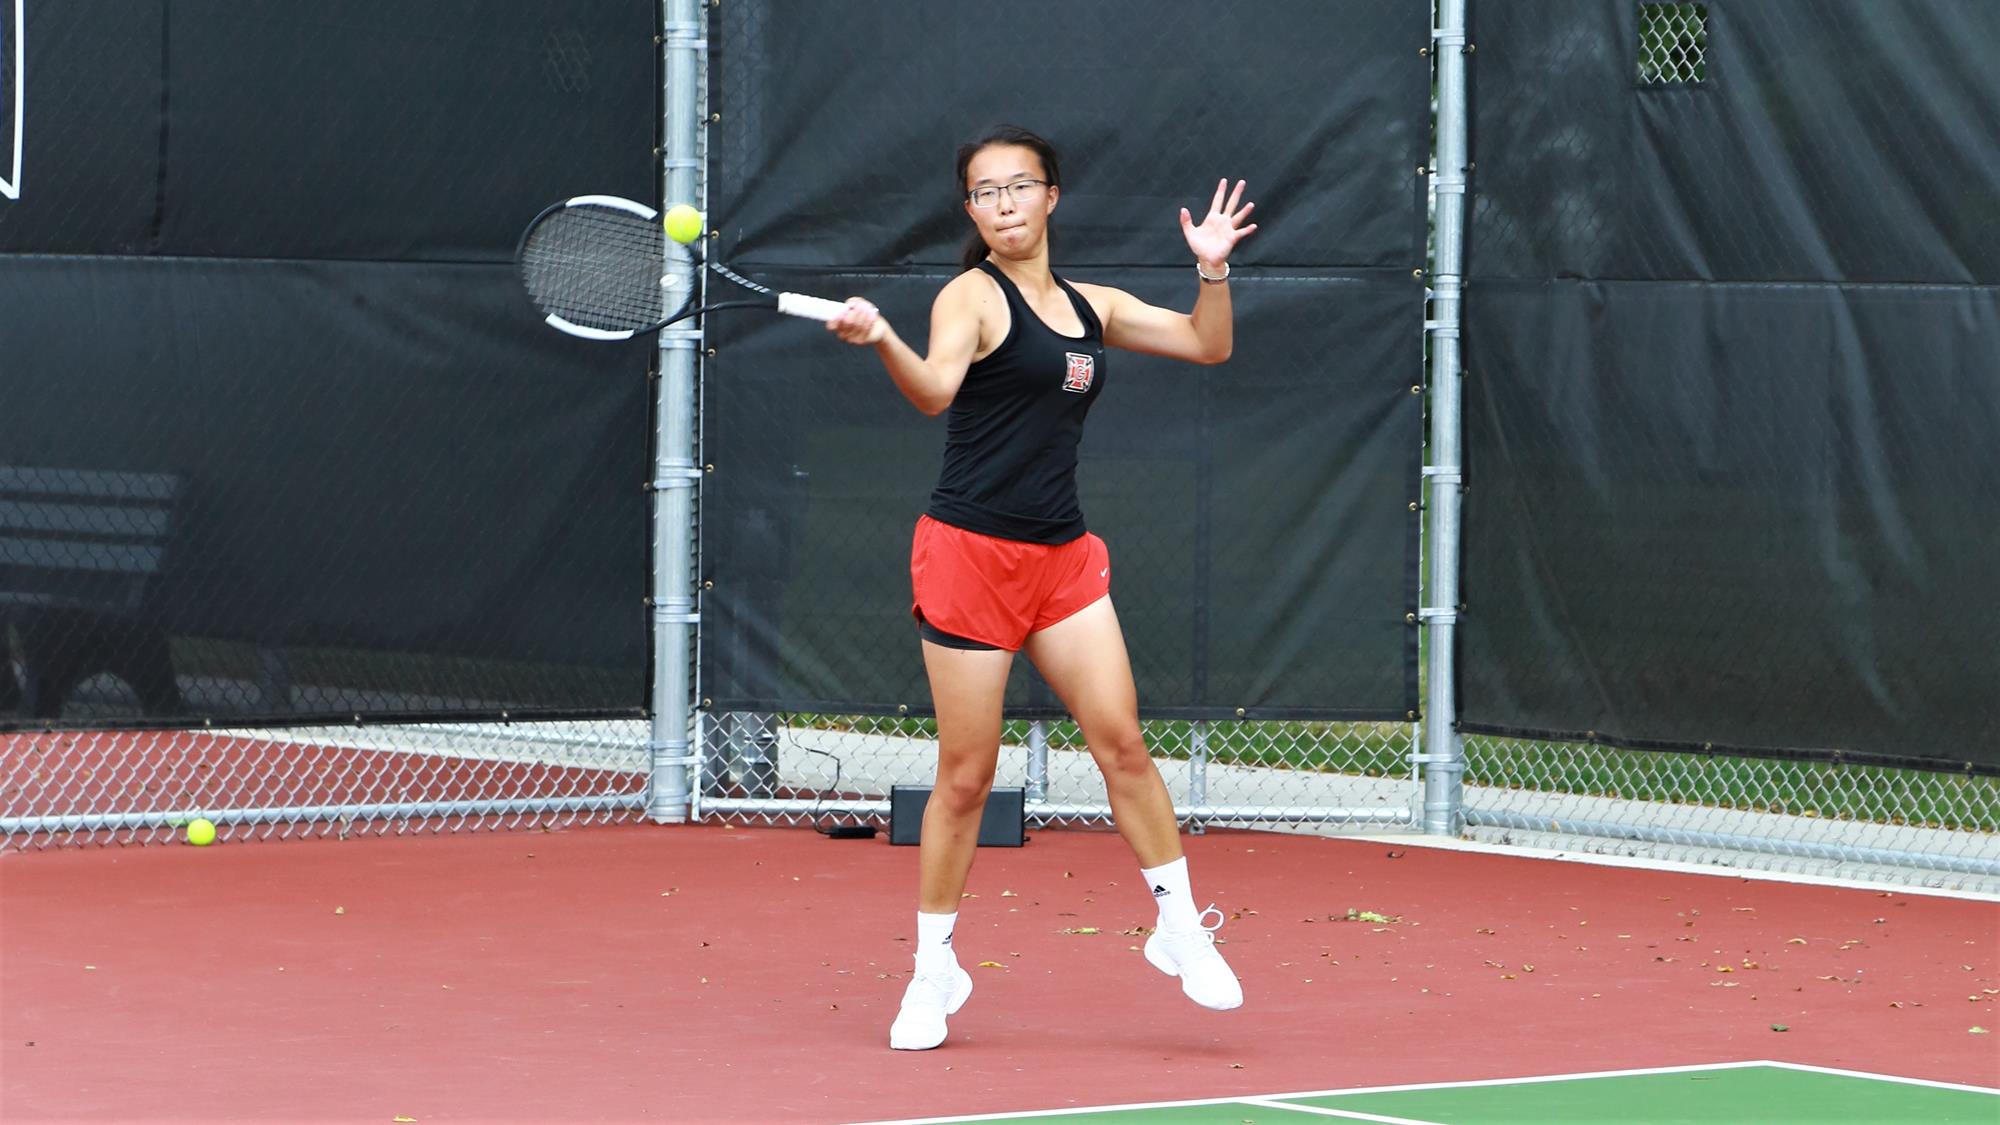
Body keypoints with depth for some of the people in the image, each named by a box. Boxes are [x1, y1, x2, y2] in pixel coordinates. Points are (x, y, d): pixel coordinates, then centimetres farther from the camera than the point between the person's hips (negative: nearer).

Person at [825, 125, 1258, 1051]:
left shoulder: (1088, 307, 13)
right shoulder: (974, 297, -6)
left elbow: (1208, 347, 20)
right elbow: (934, 389, -26)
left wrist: (1213, 271, 3)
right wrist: (881, 341, -46)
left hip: (1061, 558, 5)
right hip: (969, 553, -5)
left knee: (1121, 740, -5)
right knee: (965, 774, -2)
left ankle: (1180, 929, 7)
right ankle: (933, 969, 10)